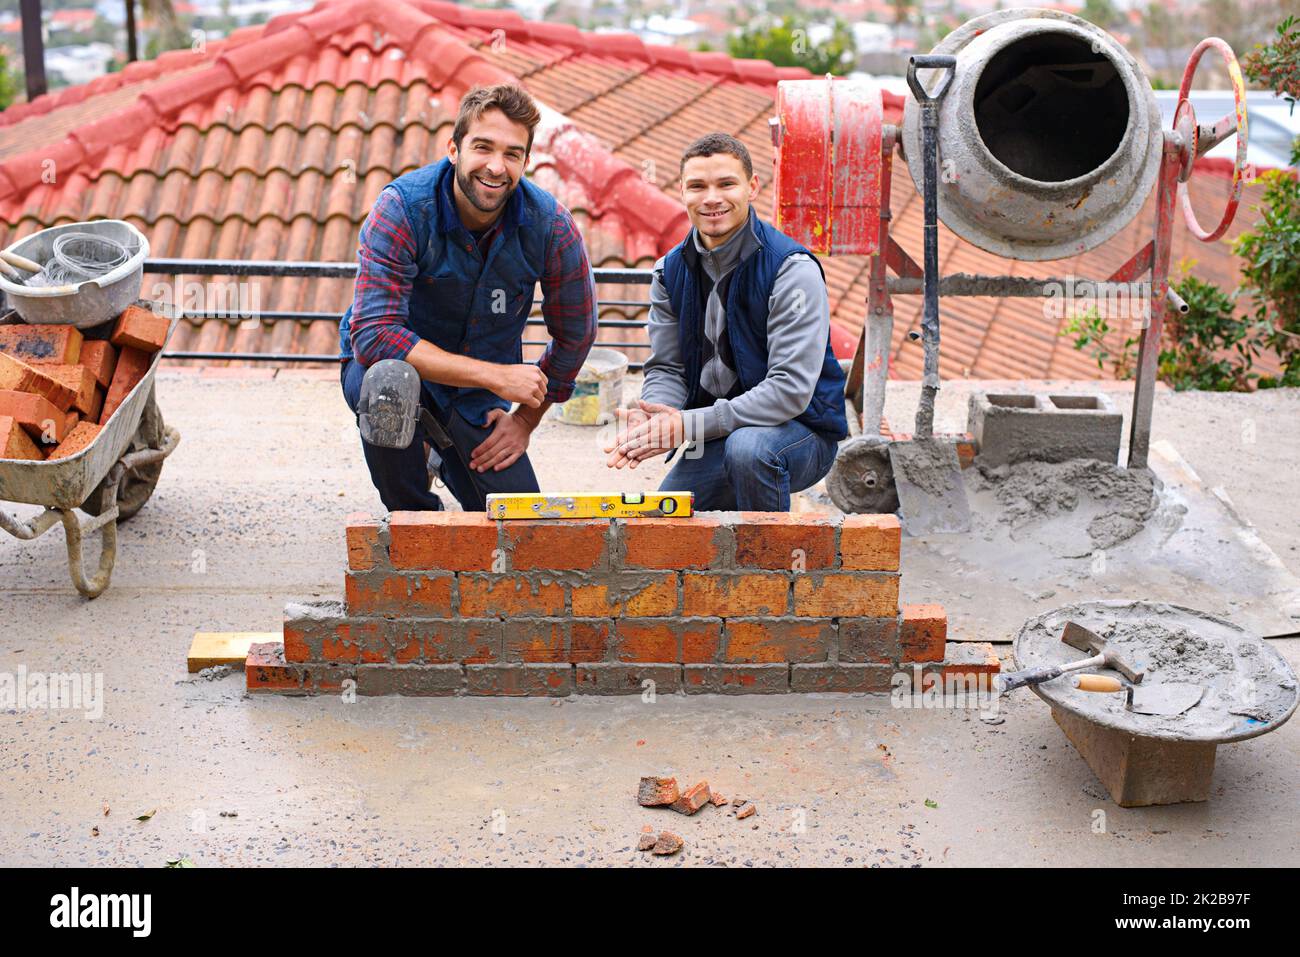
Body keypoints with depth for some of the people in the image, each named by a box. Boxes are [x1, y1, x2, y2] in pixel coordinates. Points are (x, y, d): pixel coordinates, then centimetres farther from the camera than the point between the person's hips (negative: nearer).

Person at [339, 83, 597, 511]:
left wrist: (526, 420, 1)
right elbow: (373, 335, -34)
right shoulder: (403, 207, -26)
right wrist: (495, 375, -37)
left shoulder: (550, 224, -17)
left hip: (479, 399, 3)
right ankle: (415, 515, -9)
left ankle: (445, 458, 27)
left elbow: (574, 334, -1)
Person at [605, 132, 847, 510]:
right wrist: (649, 419, -23)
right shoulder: (671, 271, 2)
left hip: (801, 430, -6)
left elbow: (791, 388, -24)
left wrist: (689, 425, -29)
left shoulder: (792, 268, -17)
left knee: (747, 447, -38)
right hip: (718, 436, 6)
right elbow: (666, 368, 2)